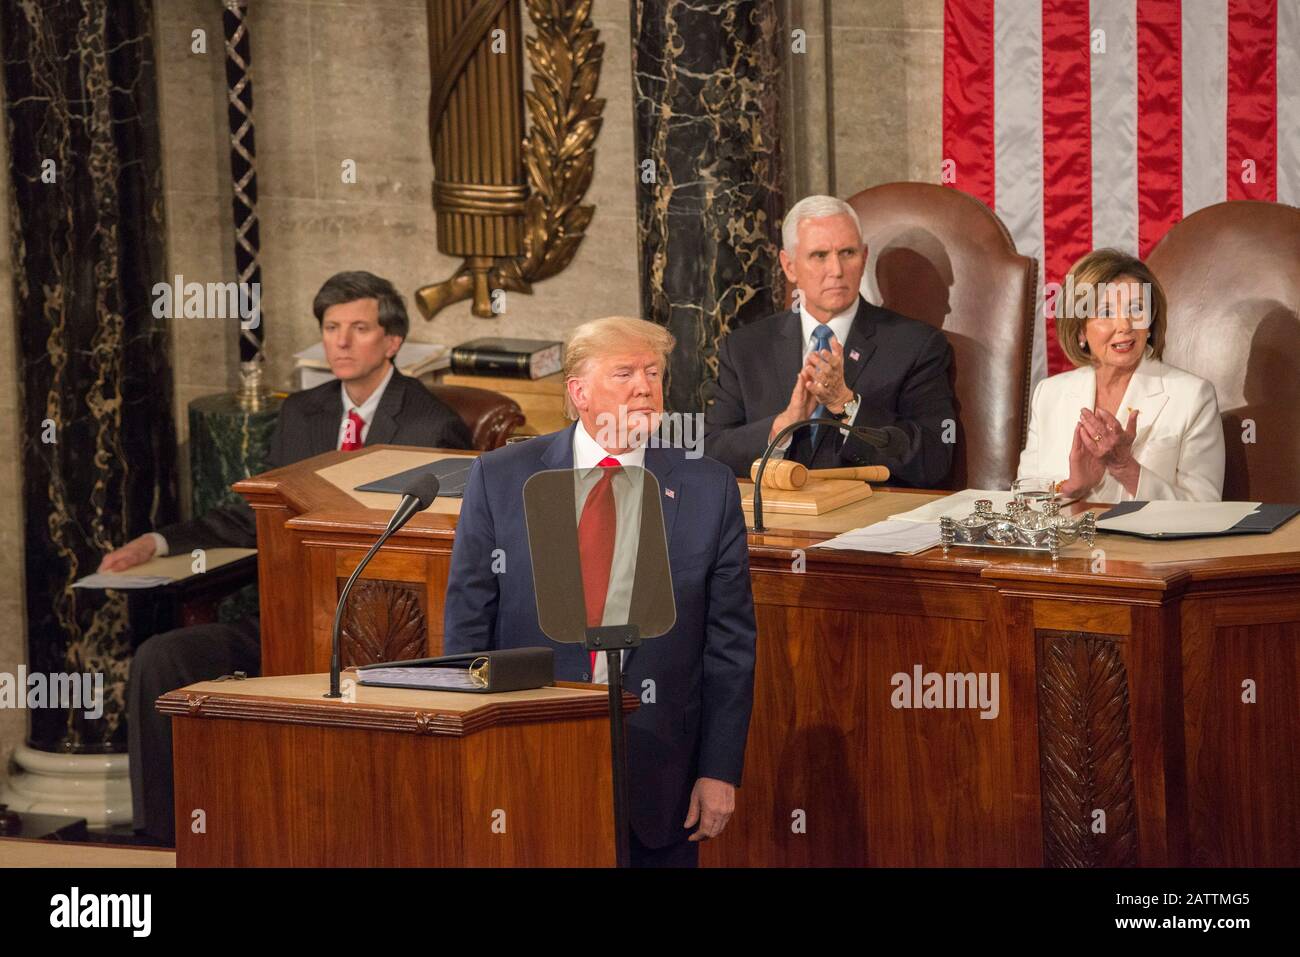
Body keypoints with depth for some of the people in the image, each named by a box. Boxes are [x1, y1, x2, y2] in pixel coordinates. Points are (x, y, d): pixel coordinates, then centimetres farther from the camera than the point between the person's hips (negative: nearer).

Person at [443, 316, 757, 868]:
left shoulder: (709, 487, 2)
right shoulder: (500, 478, 1)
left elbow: (730, 642, 2)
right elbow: (467, 622, 2)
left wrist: (719, 771, -2)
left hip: (658, 773, 0)